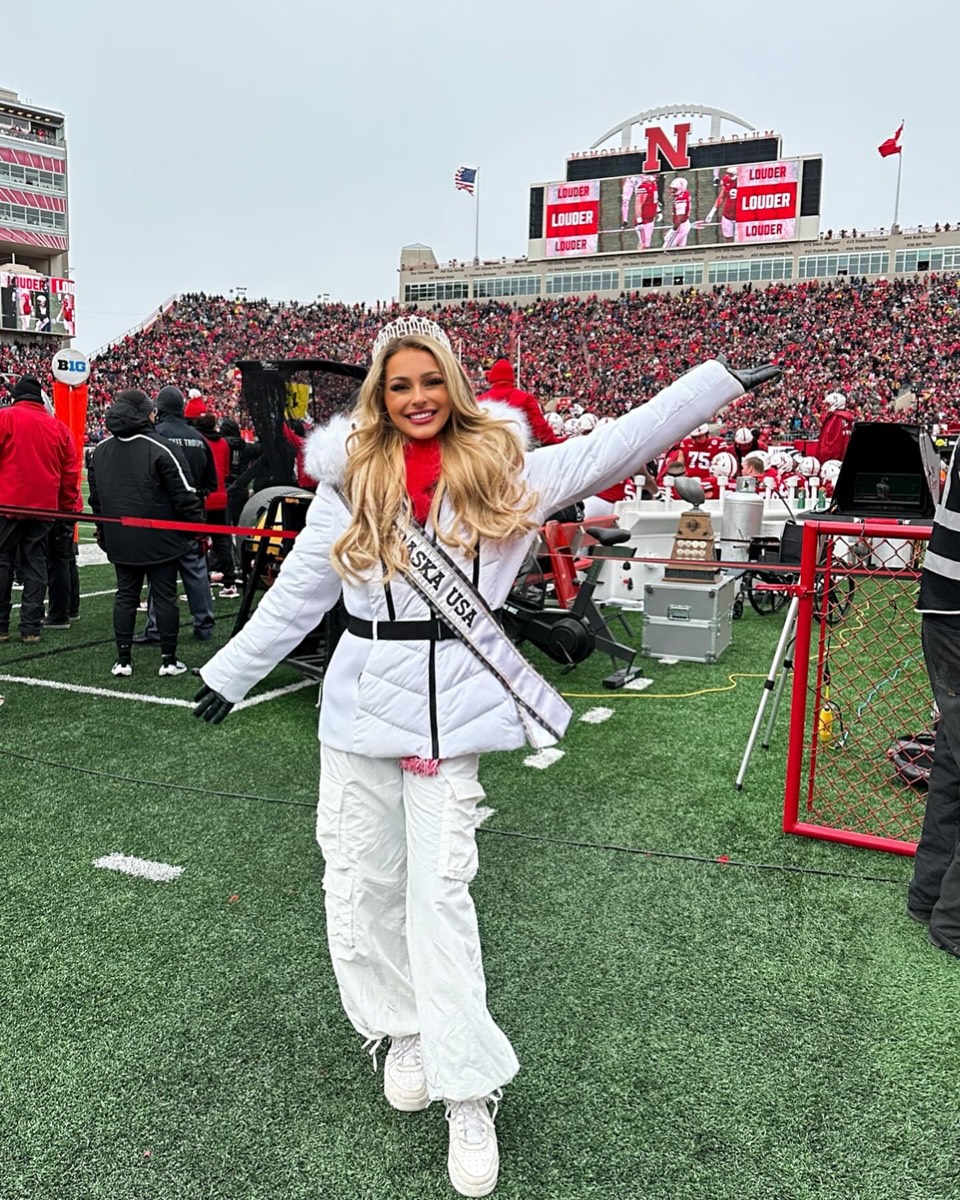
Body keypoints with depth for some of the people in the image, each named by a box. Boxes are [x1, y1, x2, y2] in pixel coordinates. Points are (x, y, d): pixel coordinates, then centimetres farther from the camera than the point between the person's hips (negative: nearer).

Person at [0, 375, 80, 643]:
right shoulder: (59, 427, 9)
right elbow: (70, 473, 9)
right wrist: (69, 507, 16)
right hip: (44, 507, 3)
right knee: (35, 565, 8)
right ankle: (31, 628, 7)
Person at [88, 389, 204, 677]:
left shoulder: (100, 450, 7)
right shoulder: (161, 449, -13)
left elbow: (96, 496, 15)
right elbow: (184, 494, -13)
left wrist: (103, 531, 25)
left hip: (120, 542, 5)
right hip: (161, 541, -5)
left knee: (125, 596, 11)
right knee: (165, 596, 3)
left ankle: (123, 660, 12)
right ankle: (169, 660, 8)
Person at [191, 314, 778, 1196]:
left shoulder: (502, 469, 1)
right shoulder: (351, 478, 4)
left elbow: (618, 445, -1)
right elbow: (298, 593, 10)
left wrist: (723, 379, -4)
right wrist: (229, 675, 15)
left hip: (454, 707, -2)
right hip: (363, 702, 3)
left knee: (441, 891, -2)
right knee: (362, 885, 9)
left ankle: (470, 1096, 13)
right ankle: (406, 1032, 34)